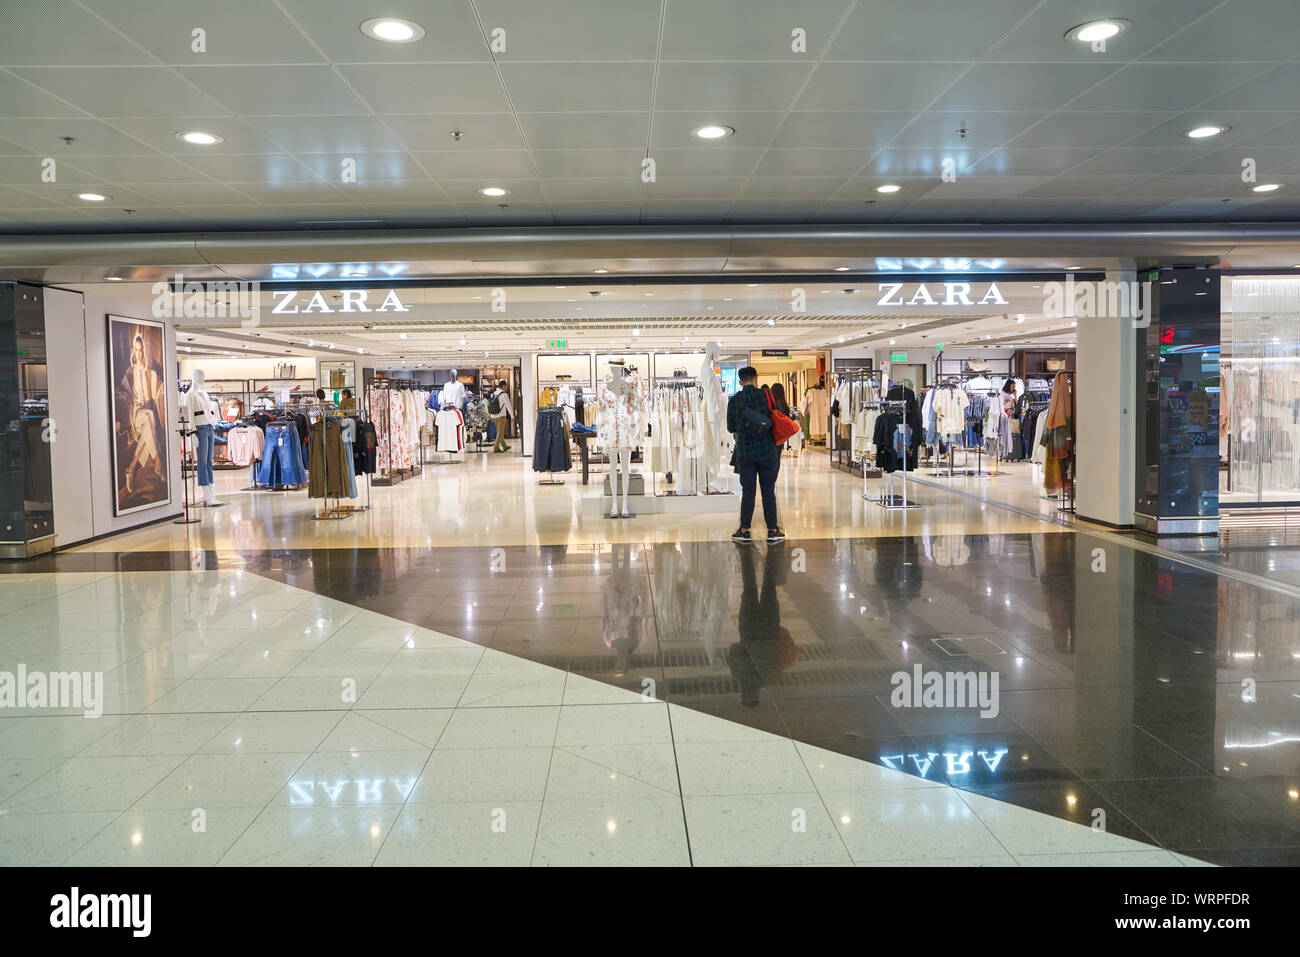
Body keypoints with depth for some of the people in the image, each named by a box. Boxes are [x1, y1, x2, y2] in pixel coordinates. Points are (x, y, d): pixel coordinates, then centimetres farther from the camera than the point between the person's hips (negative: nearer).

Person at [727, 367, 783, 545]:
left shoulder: (734, 400, -1)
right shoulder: (766, 396, -3)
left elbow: (730, 427, 5)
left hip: (744, 452, 1)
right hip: (767, 450, -1)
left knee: (747, 491, 7)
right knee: (769, 491, 5)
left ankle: (745, 531, 9)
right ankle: (773, 531, 9)